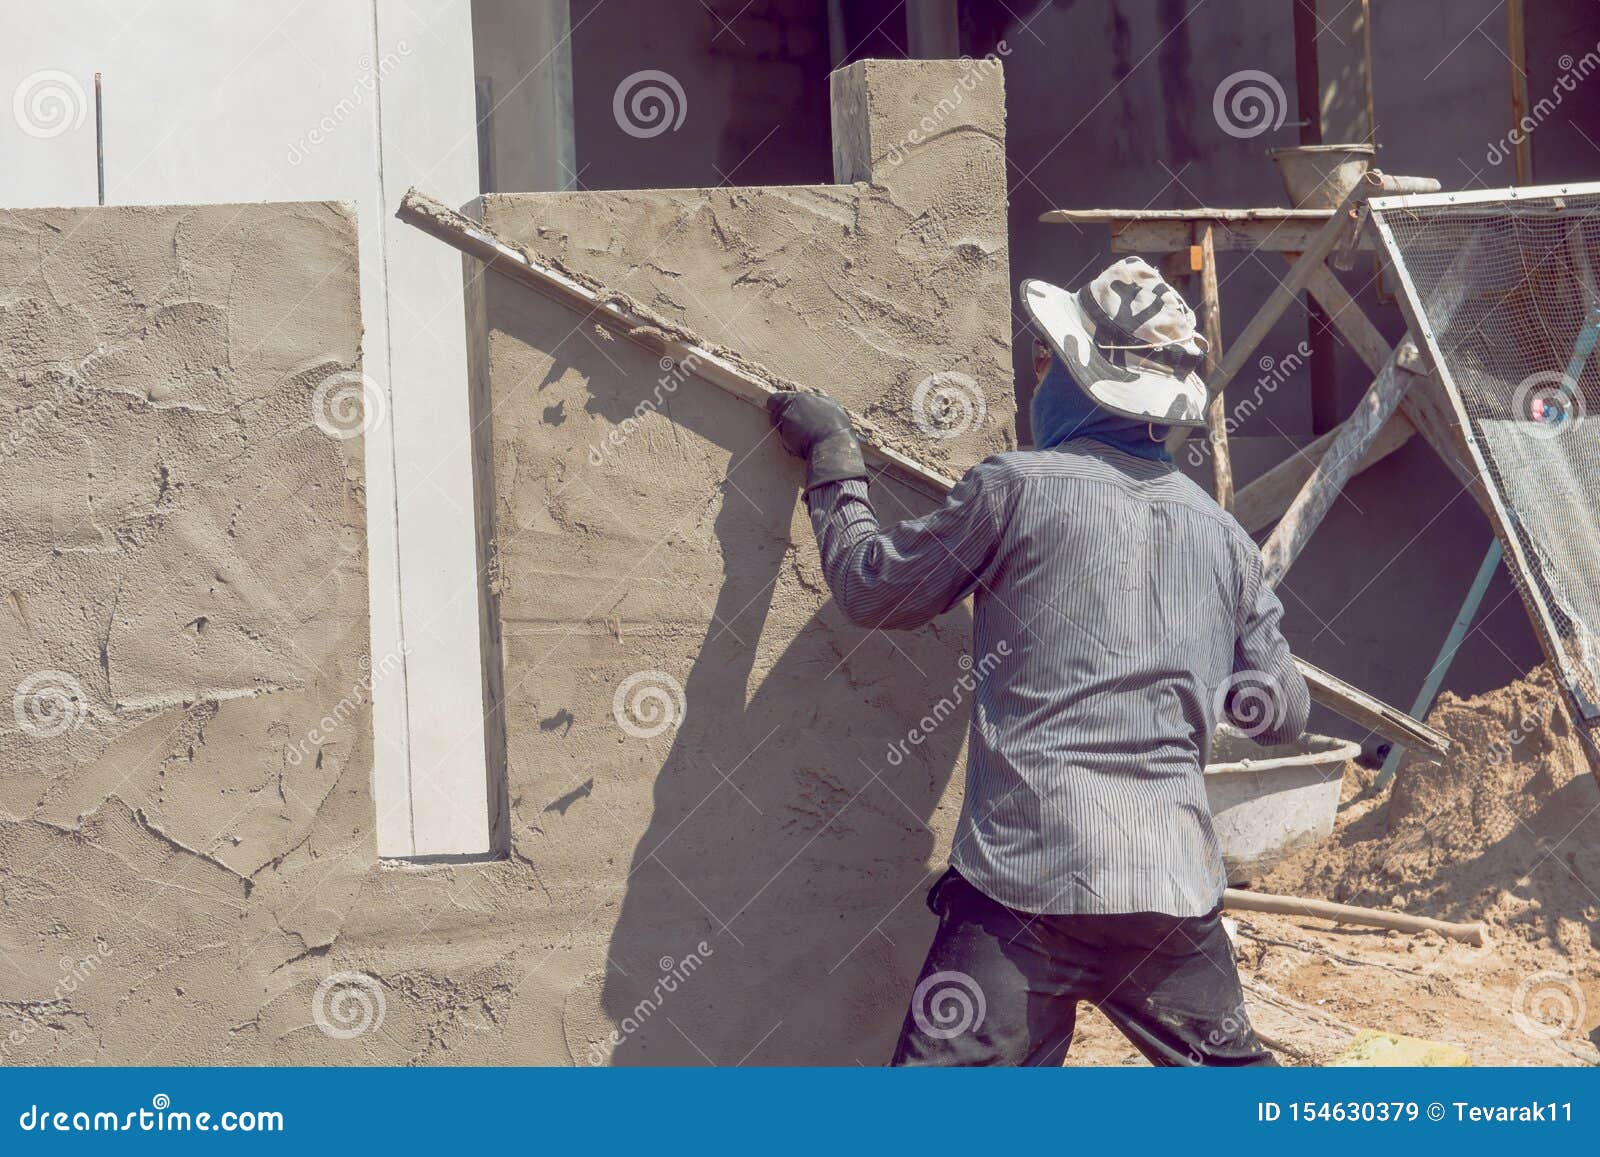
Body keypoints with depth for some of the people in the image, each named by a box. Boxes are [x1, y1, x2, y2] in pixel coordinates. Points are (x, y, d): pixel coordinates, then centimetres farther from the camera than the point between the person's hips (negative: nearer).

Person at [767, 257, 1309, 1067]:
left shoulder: (1017, 487, -1)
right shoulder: (1224, 535, 12)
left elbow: (872, 590, 10)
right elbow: (1281, 714, 20)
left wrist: (832, 462, 24)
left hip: (1030, 880, -5)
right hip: (1178, 889, 5)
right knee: (1230, 1067, 24)